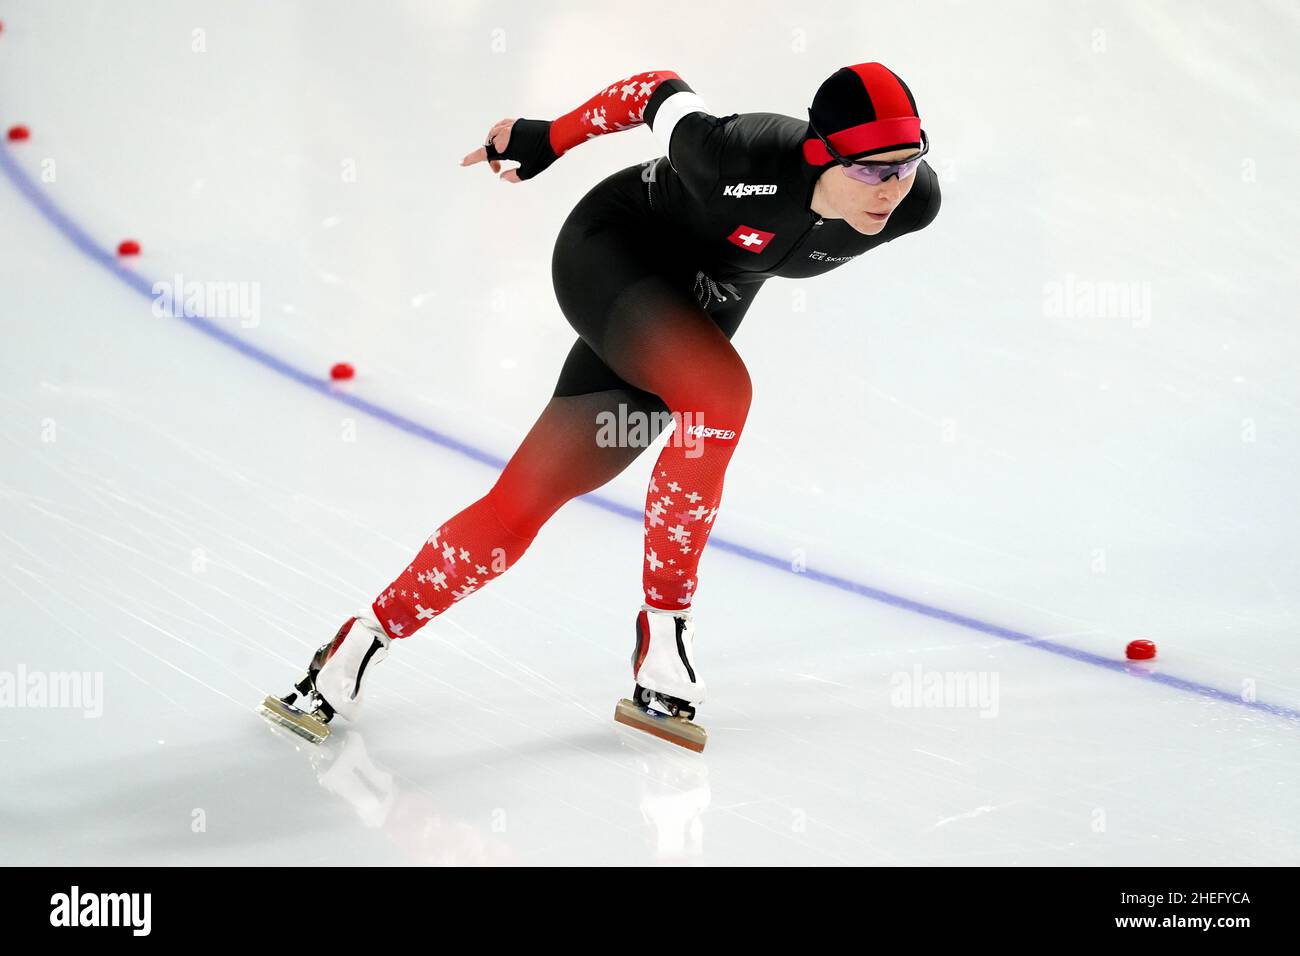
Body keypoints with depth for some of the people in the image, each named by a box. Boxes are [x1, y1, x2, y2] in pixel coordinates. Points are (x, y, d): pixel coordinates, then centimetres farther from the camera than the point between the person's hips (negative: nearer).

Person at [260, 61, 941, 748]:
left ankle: (367, 639, 7)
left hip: (696, 309, 5)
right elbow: (658, 92, -15)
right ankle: (662, 627, -17)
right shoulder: (743, 156, -34)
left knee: (530, 497, -2)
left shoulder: (914, 203, -19)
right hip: (612, 249, -5)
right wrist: (547, 140, 0)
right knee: (720, 390, -32)